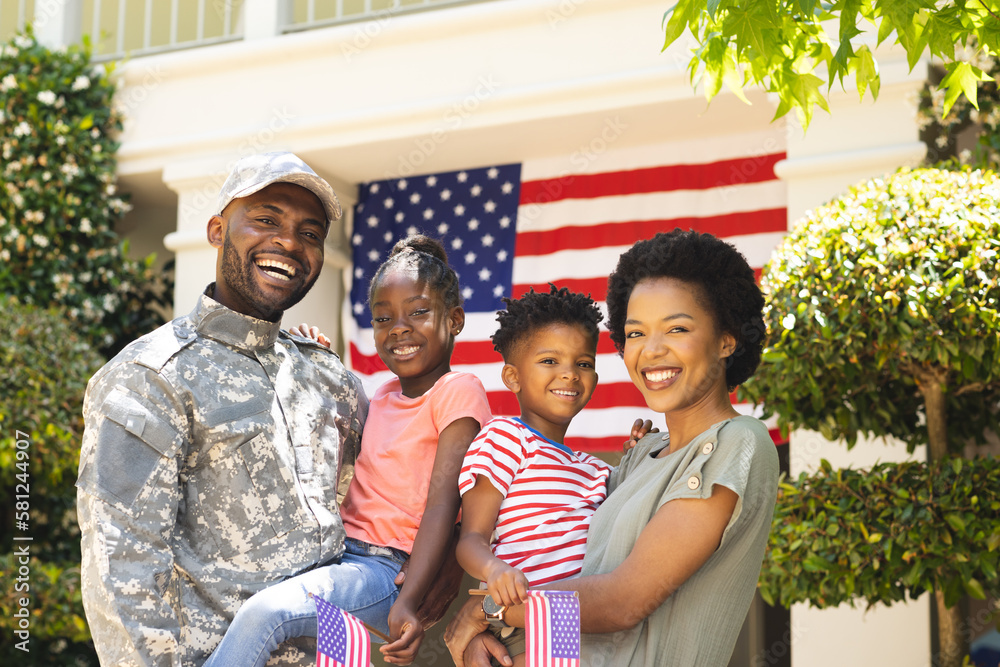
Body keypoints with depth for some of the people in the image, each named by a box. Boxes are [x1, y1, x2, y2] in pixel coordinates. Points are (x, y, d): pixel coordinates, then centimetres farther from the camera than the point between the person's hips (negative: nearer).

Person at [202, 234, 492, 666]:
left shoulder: (458, 392, -6)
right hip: (336, 556, 9)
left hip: (389, 570, -8)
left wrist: (407, 604, -27)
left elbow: (442, 506, -15)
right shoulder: (383, 396, 17)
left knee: (265, 612, -27)